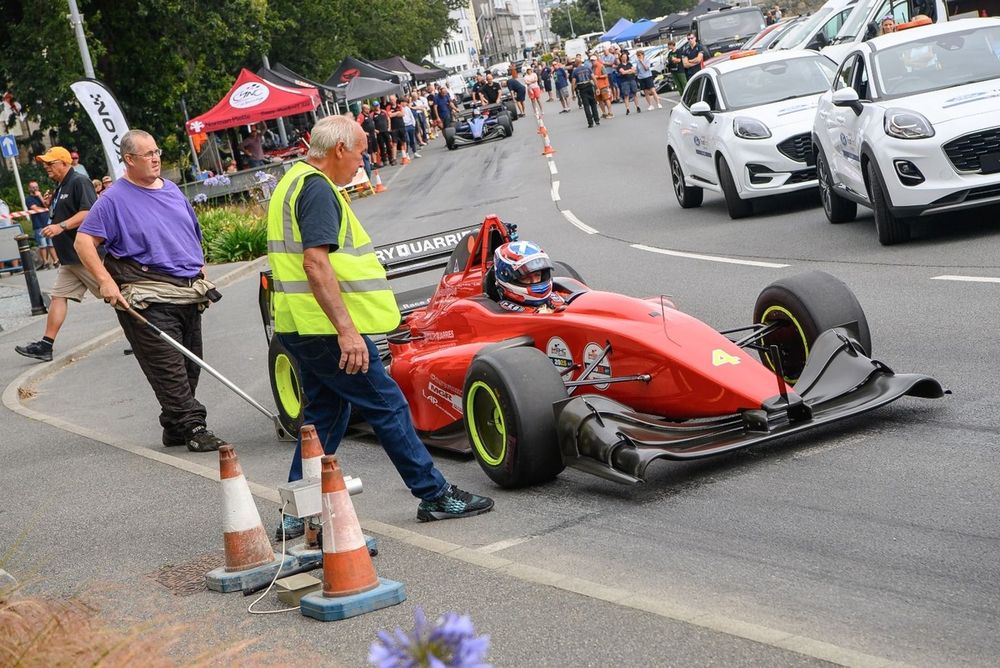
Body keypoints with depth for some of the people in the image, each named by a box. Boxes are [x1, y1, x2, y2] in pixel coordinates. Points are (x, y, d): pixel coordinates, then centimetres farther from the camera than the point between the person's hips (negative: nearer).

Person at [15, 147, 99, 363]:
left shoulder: (79, 182, -12)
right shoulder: (60, 188, 19)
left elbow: (89, 212, -24)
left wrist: (61, 226, -29)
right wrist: (50, 206, 9)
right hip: (69, 258, 10)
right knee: (58, 296, 5)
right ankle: (45, 345, 4)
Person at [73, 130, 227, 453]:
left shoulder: (172, 190, 16)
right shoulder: (115, 199, -5)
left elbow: (193, 234, 26)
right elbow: (84, 241, -9)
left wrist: (200, 270, 18)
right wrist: (106, 281, -19)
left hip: (189, 294, 7)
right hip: (148, 300, -7)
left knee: (190, 367, 9)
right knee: (168, 368, -11)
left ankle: (175, 428, 18)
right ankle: (193, 428, -11)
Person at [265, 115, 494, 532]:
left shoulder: (292, 182, 16)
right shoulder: (317, 188, -16)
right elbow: (316, 262, -26)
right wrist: (347, 330, -29)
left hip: (298, 327, 10)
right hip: (327, 329, -10)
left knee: (324, 414, 15)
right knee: (388, 406, -1)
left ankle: (299, 513, 15)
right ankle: (435, 496, 7)